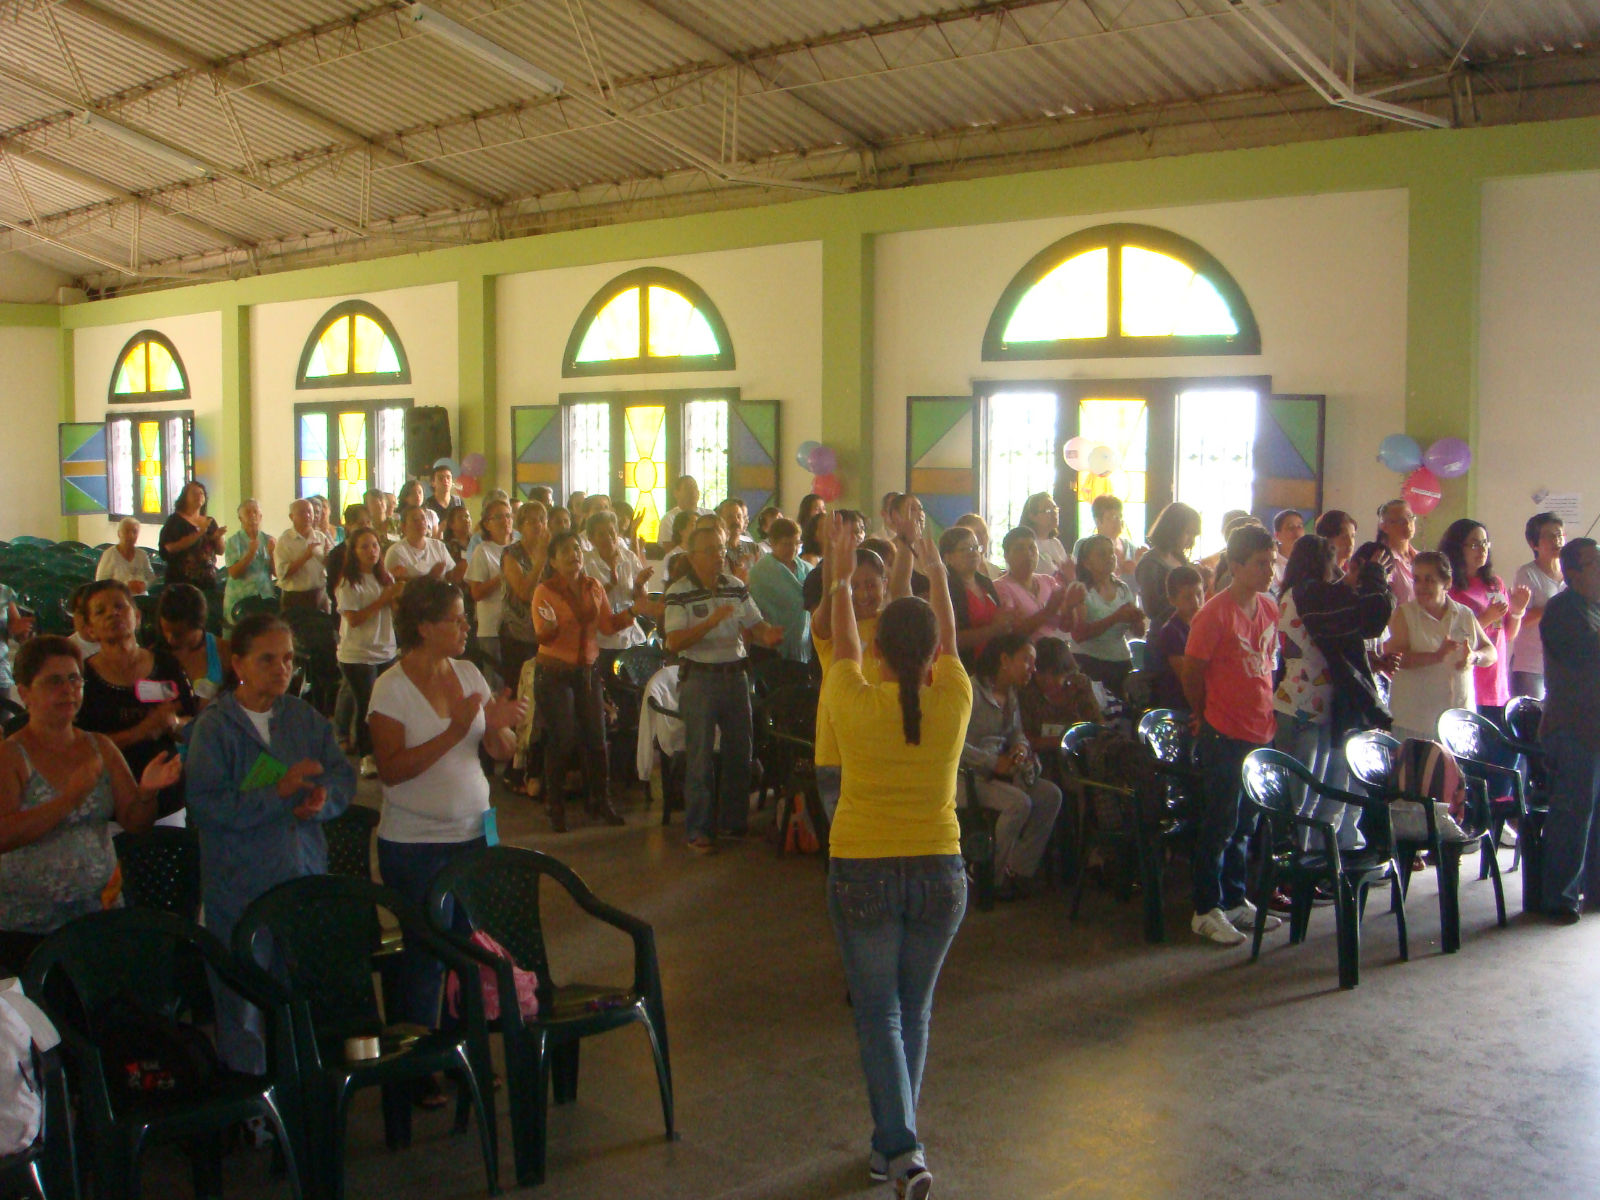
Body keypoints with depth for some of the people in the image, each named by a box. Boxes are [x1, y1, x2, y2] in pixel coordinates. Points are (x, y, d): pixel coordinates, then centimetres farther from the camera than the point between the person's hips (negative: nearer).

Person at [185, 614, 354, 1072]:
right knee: (242, 998, 3)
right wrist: (277, 793, -22)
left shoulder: (306, 717, 8)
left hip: (306, 876, 4)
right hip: (240, 886, -4)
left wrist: (322, 797, -15)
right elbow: (206, 805, -16)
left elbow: (343, 776, 7)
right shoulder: (215, 725, -6)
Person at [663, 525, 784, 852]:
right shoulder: (679, 593, -8)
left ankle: (734, 822, 25)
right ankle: (699, 829, 9)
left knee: (740, 753, 11)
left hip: (735, 675, 5)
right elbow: (674, 642, -16)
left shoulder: (737, 587, 7)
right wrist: (711, 621, -26)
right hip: (699, 679, -5)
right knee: (701, 758, -1)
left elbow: (755, 626, 10)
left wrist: (767, 635, -13)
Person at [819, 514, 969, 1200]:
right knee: (914, 1011, 17)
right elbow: (949, 642, 12)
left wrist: (840, 578, 22)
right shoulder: (953, 702, -8)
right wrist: (936, 574, 24)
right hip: (939, 873, 2)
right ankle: (894, 1142, 27)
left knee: (878, 1013, 6)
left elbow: (842, 646, 8)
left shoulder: (853, 704, -12)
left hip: (862, 873, -2)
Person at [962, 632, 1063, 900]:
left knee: (1051, 795, -9)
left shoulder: (1012, 693, 14)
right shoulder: (973, 691, -15)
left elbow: (1017, 732, 23)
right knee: (1020, 802, -28)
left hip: (1000, 770, 9)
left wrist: (1021, 747, -2)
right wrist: (994, 763, -21)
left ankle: (1019, 870, -4)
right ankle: (991, 878, -13)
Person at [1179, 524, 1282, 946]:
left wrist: (1268, 712, 14)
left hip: (1261, 731, 7)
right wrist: (1208, 714, 3)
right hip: (1225, 735, -7)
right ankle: (1207, 910, 8)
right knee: (1221, 823, -1)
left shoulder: (1269, 608, 7)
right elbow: (1190, 672, -8)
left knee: (1245, 823, 15)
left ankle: (1235, 900, 26)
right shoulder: (1214, 613, -14)